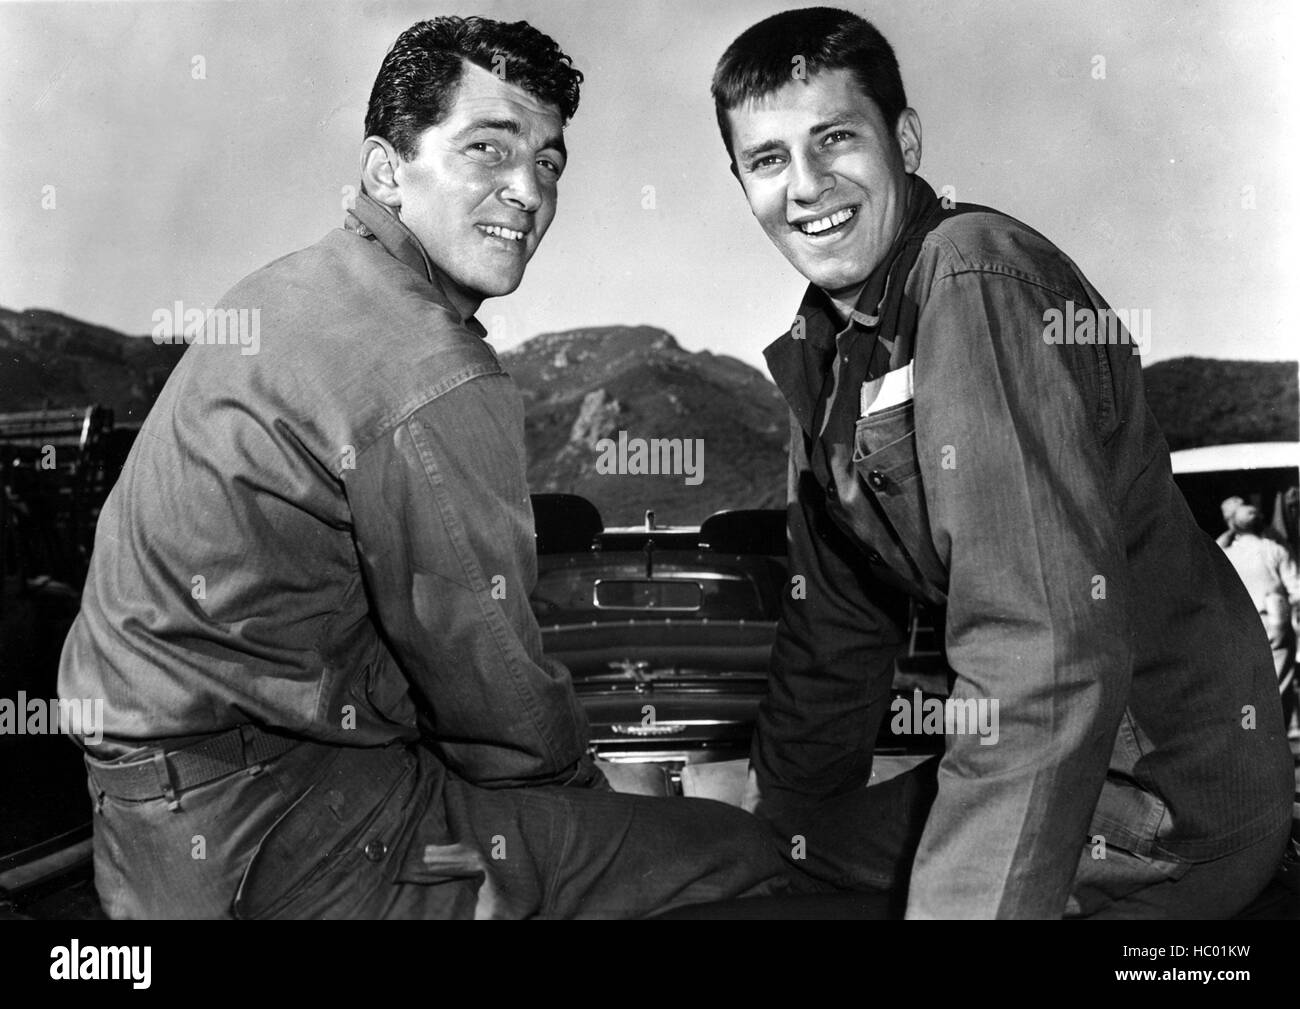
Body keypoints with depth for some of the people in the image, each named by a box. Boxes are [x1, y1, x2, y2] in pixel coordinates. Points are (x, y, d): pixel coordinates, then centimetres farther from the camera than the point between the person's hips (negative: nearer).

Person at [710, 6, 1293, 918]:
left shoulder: (979, 278, -23)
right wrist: (773, 819, 12)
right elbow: (836, 627, 11)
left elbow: (1050, 656, -30)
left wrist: (957, 906, -28)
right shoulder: (821, 347, 5)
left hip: (1166, 793, -7)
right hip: (1030, 759, 8)